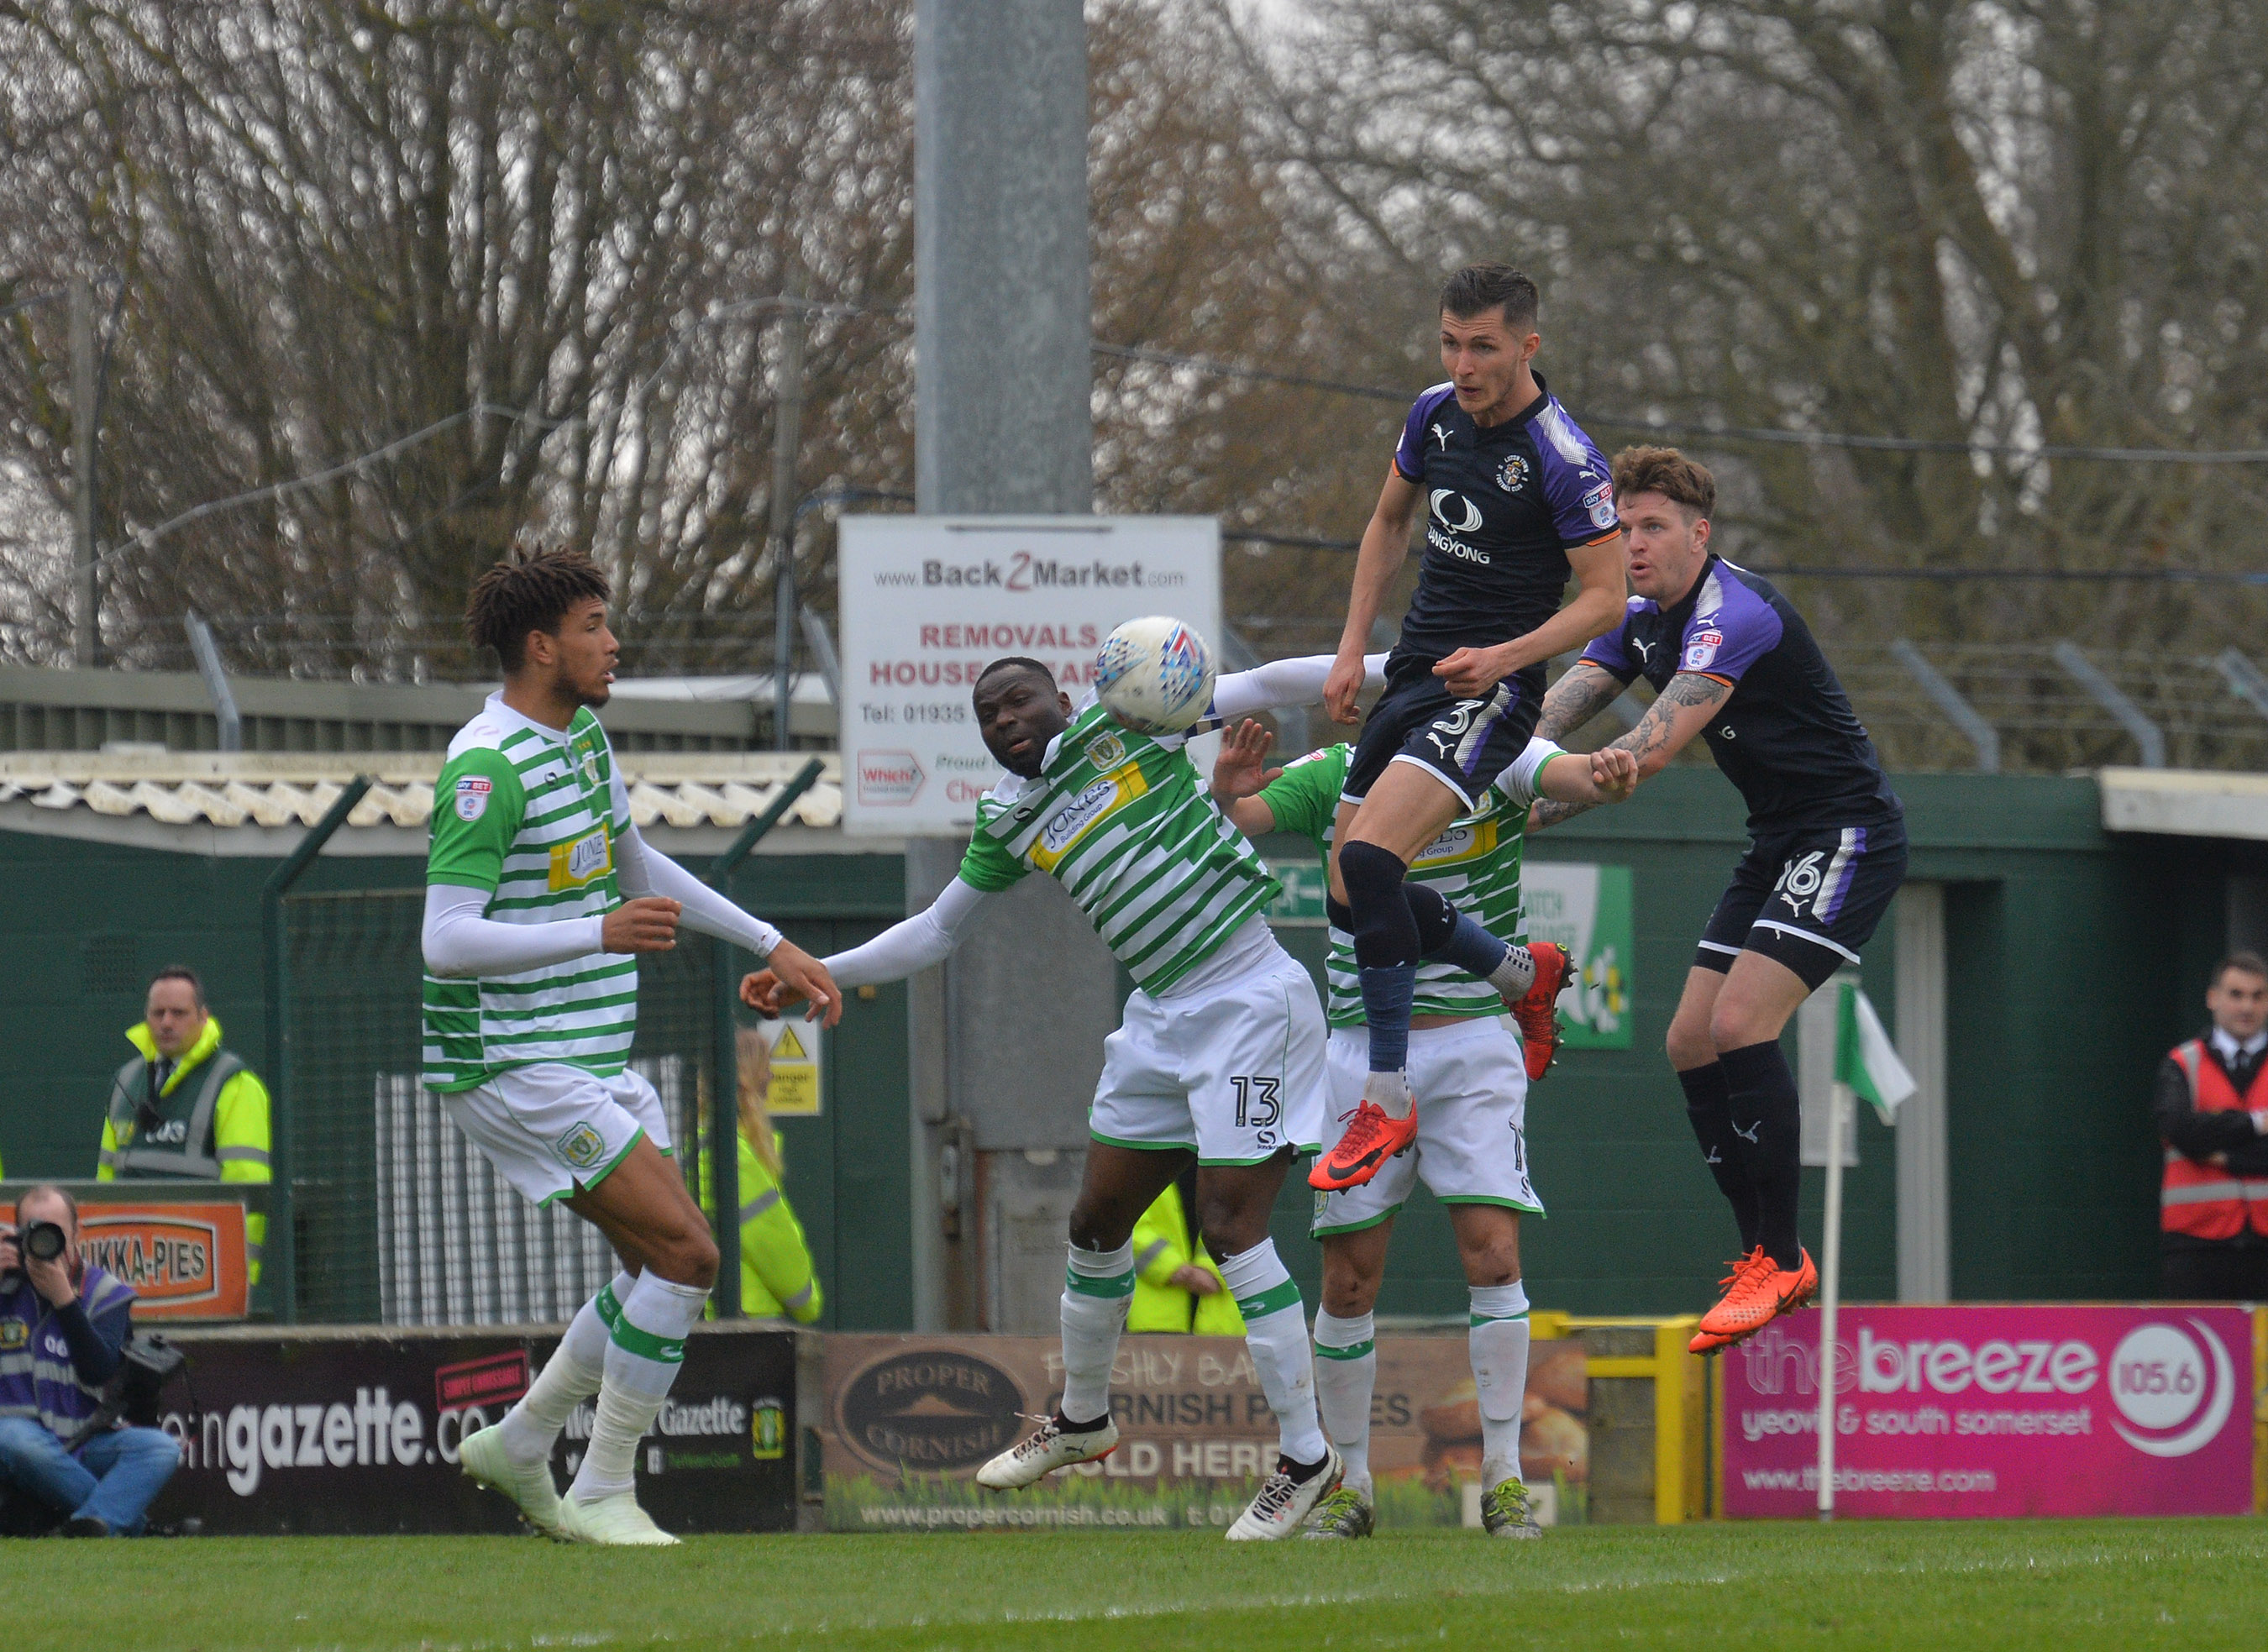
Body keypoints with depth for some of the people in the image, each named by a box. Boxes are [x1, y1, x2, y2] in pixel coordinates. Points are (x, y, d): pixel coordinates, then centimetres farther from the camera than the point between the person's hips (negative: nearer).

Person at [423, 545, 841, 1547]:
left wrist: (772, 947, 29)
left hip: (587, 1066, 10)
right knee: (683, 1251, -14)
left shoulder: (584, 738, 12)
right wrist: (601, 935, -31)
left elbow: (636, 867, 28)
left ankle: (520, 1445, 22)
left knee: (665, 1261, 9)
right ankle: (602, 1496, -7)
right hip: (512, 1069, -10)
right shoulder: (488, 769, -18)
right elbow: (446, 942, -25)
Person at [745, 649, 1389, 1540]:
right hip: (1160, 1015, 7)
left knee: (1231, 1226, -13)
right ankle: (1081, 1420, 35)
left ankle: (1306, 1455, -6)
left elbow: (1263, 686, -4)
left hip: (1247, 996, -7)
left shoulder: (1122, 723, -5)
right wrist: (808, 973, 16)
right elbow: (934, 931, 21)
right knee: (1097, 1222, 13)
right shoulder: (1006, 820, 11)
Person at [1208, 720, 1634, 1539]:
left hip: (1474, 1047, -1)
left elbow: (1565, 773, -24)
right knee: (1349, 1281, 2)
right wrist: (1226, 791, -33)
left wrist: (1607, 774, -47)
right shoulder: (1338, 774, -1)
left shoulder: (1498, 764, -5)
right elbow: (1244, 816, -9)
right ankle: (1349, 1482, 16)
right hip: (1362, 1048, 1)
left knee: (1493, 1255, -13)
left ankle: (1504, 1474, -5)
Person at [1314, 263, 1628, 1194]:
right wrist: (1353, 648, 12)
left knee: (1368, 858, -25)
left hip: (1489, 692, -8)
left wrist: (1506, 656, -24)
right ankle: (1518, 975, 28)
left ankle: (1388, 1100, -19)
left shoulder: (1564, 461, -17)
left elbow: (1605, 596, -13)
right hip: (1413, 673, 8)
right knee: (1352, 890, 5)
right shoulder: (1436, 414, 5)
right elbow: (1390, 524, 20)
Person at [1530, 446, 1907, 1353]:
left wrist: (1537, 810, -36)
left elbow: (1654, 746, -33)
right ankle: (1766, 1258, 10)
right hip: (1777, 843, 10)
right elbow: (1554, 712, -4)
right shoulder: (1641, 622, 6)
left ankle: (1780, 1259, -14)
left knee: (1741, 1024, -21)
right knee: (1691, 1042, 4)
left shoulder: (1734, 615, -23)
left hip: (1848, 834, -10)